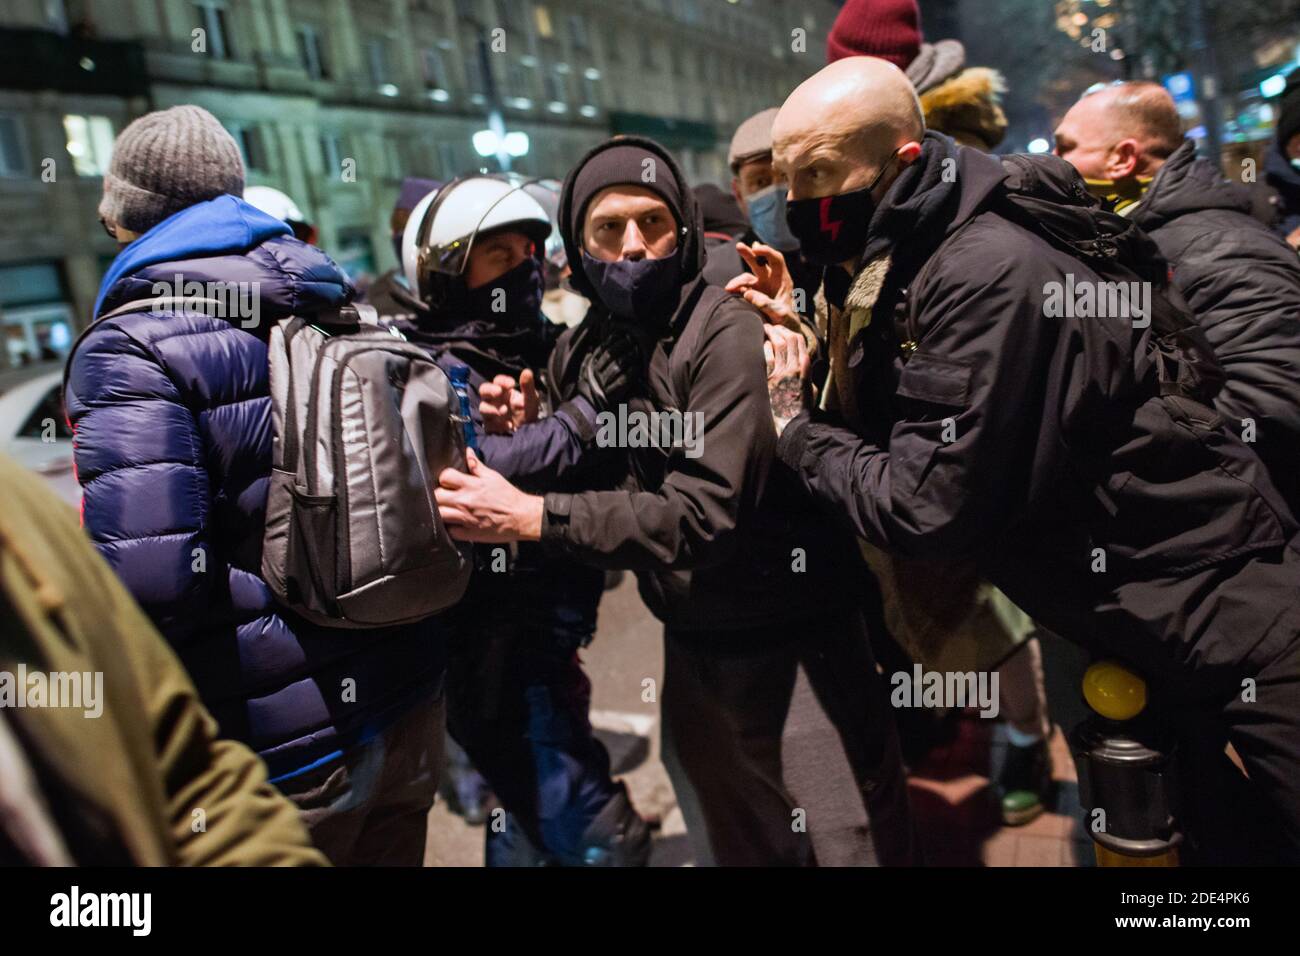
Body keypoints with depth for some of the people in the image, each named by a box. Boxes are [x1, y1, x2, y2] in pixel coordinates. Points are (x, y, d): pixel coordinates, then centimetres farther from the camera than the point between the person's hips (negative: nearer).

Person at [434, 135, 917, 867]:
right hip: (692, 648, 6)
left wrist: (529, 518, -26)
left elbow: (706, 514, -27)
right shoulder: (579, 354, 2)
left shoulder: (729, 334, -19)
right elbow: (596, 484, 9)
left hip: (794, 648, -6)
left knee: (853, 846, 7)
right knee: (742, 846, 24)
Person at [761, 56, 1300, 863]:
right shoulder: (889, 270, 0)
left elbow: (927, 507, -30)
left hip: (1230, 606, -9)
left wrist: (798, 433, -16)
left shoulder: (986, 275, -29)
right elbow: (886, 436, 1)